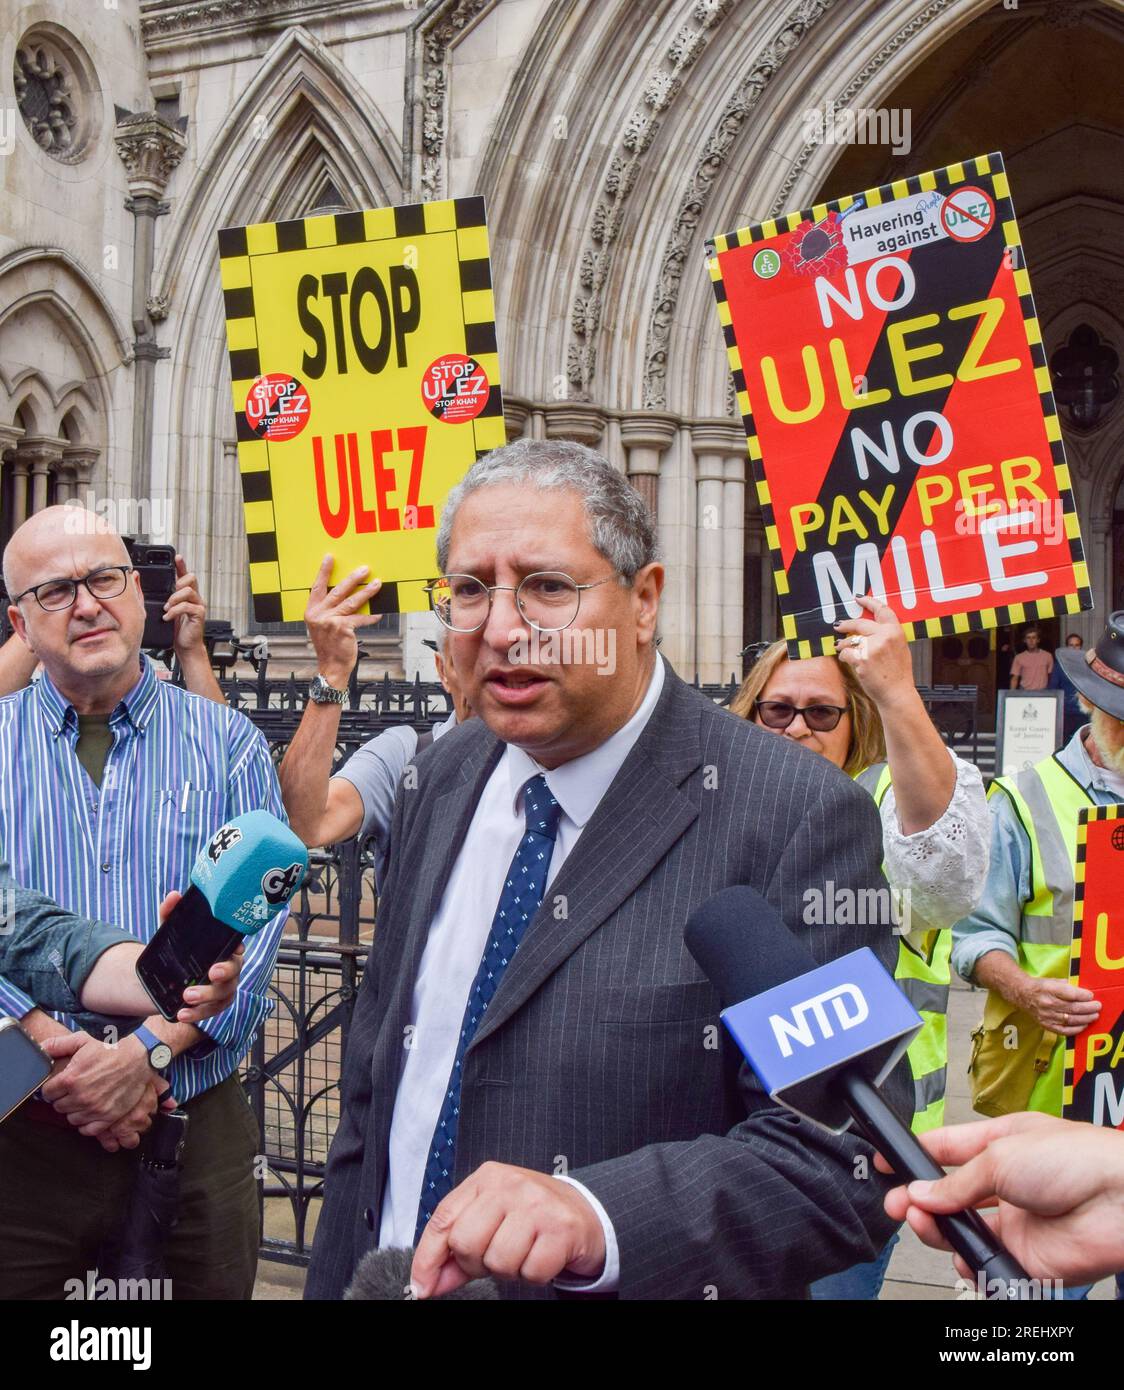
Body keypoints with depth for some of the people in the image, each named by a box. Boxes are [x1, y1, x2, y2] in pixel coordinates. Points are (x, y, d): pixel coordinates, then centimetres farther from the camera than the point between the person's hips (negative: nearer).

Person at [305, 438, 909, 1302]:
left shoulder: (798, 818, -22)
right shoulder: (443, 781, -2)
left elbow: (841, 1158, -26)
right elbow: (374, 1083, 5)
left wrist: (599, 1213, -38)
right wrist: (334, 1280, 6)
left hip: (631, 1284, -5)